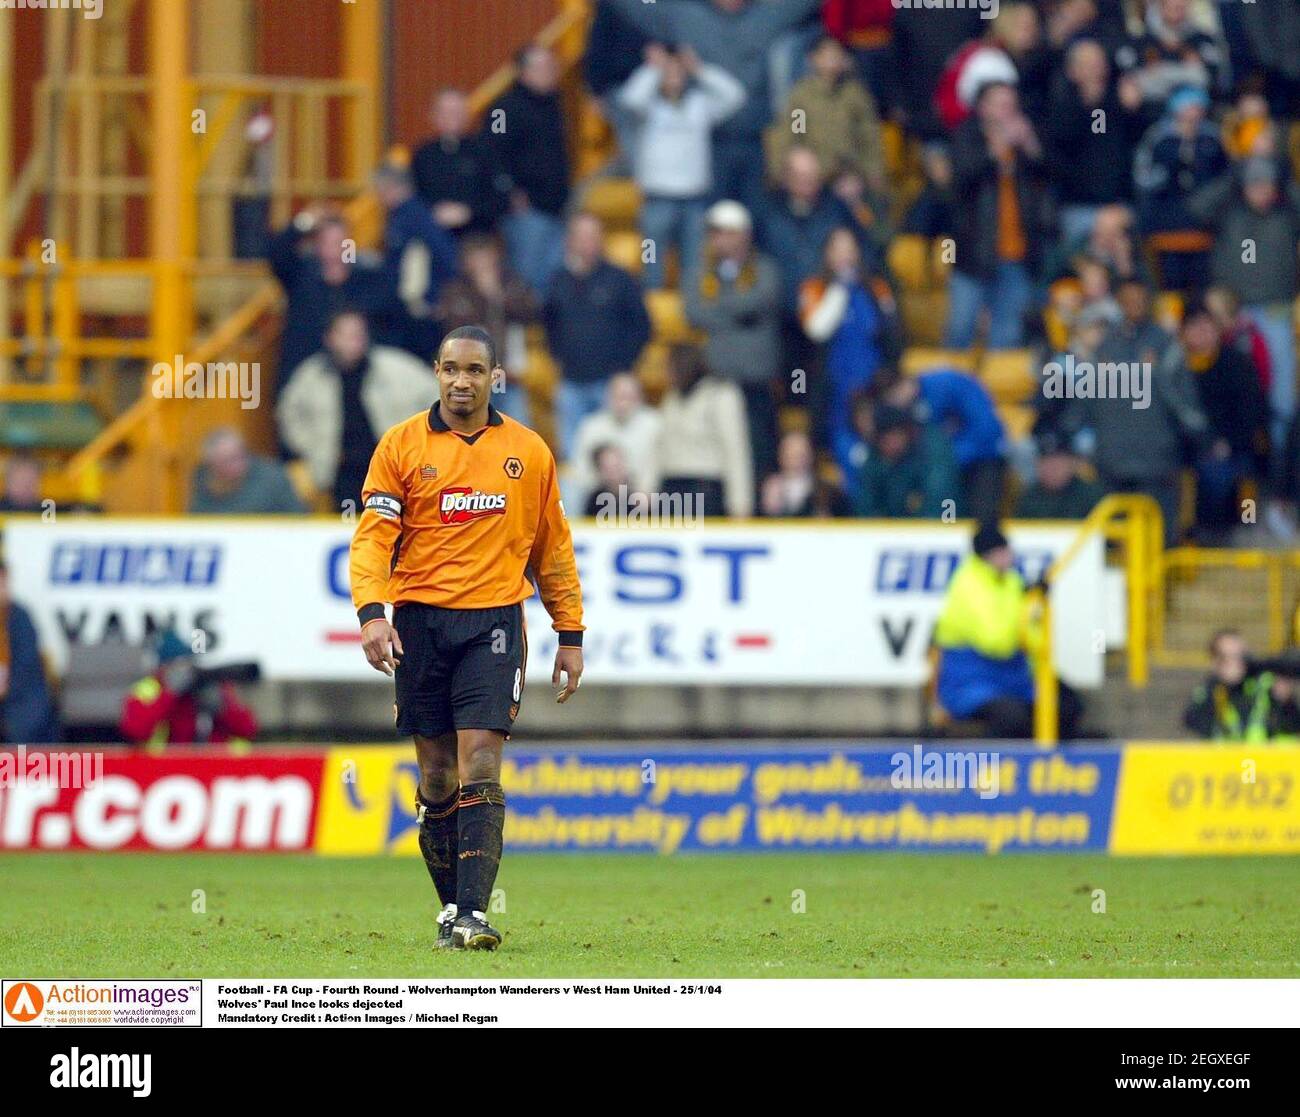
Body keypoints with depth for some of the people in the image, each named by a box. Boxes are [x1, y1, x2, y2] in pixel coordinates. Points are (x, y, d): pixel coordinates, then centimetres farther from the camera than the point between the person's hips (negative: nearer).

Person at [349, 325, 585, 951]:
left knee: (479, 766, -12)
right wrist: (371, 611, -17)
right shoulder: (402, 446, 3)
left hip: (494, 620, 0)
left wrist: (570, 635, 14)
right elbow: (373, 535, -2)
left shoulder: (529, 452, 9)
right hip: (420, 621, 0)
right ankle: (452, 907, 17)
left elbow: (552, 549, 16)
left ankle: (471, 916, -16)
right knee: (438, 776, 4)